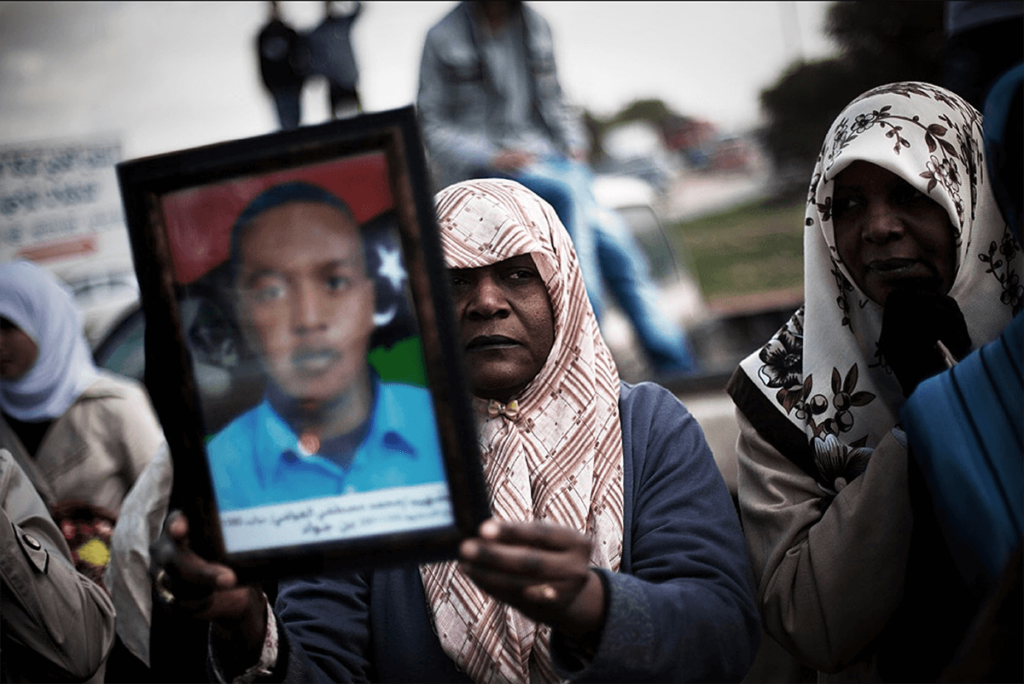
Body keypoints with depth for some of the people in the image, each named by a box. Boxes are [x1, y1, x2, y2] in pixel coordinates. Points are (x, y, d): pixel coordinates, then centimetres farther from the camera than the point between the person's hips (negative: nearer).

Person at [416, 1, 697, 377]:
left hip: (544, 158, 4)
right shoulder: (444, 39, -1)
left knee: (610, 233, -20)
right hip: (483, 171, -4)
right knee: (571, 190, -32)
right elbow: (432, 127, -2)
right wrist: (489, 158, -17)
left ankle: (677, 367, -21)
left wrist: (573, 145, 2)